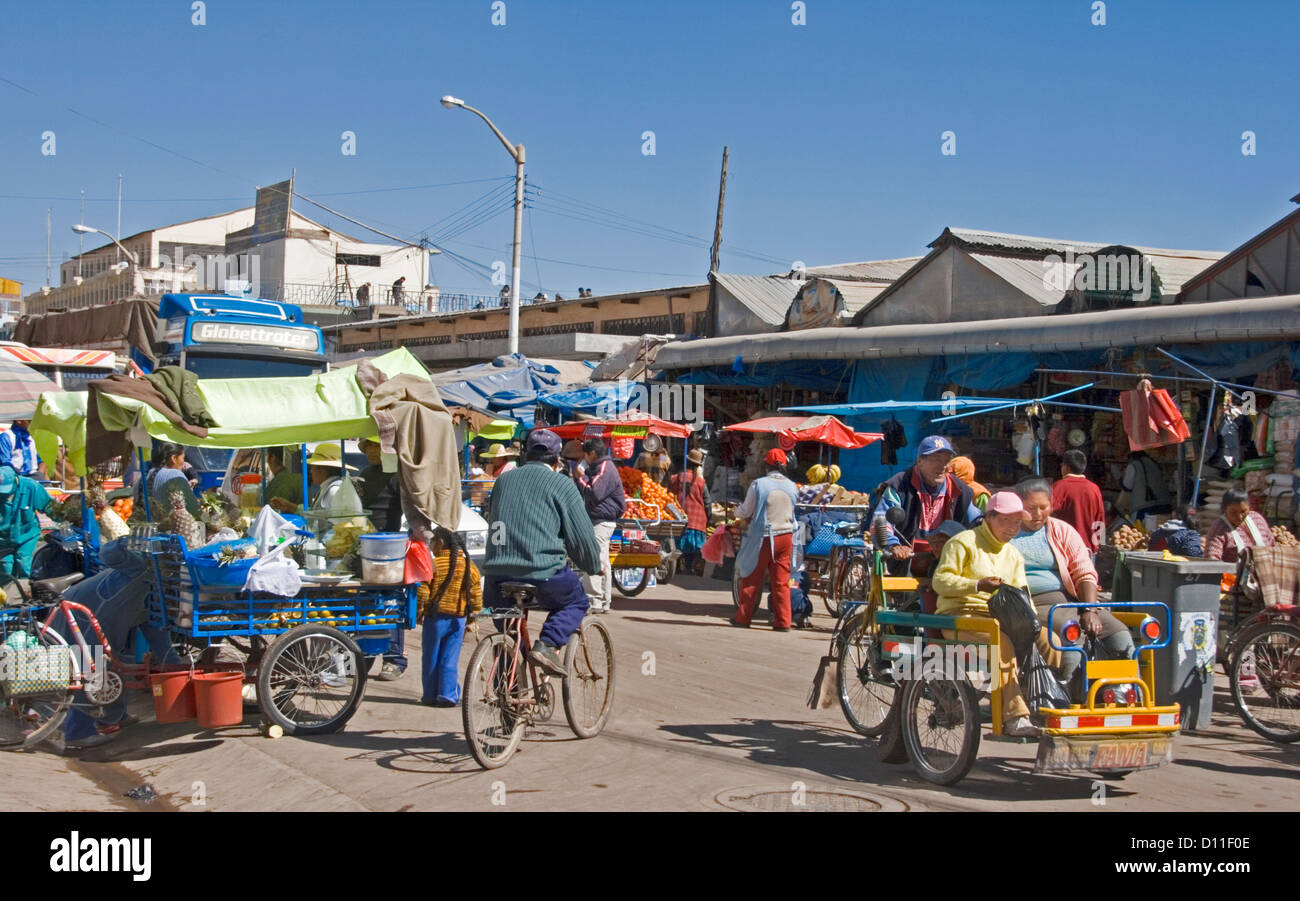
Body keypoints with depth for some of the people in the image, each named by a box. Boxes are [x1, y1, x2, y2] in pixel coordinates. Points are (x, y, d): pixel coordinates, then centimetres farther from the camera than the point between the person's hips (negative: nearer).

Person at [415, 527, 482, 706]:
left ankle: (430, 696, 12)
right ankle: (447, 696, 1)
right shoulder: (468, 565, 3)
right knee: (450, 660, 7)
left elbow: (422, 592, -10)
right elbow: (475, 593, 7)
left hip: (436, 617, -3)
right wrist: (474, 617, 15)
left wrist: (418, 613, 2)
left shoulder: (433, 564, -9)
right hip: (458, 617, 3)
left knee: (431, 658, 8)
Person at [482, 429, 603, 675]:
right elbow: (582, 535, 2)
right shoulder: (562, 484, 2)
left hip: (498, 572, 4)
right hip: (543, 574, -4)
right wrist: (595, 565, 21)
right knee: (576, 601, 23)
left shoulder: (504, 480, 17)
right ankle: (547, 644, -1)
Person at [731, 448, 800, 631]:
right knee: (781, 581, 7)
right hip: (785, 535, 3)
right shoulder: (791, 486, 1)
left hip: (763, 537, -3)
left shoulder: (758, 484, -11)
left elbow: (744, 512, -4)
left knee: (751, 578, 8)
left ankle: (743, 618, 15)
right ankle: (782, 621, 6)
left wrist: (737, 512, 18)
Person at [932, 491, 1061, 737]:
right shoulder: (964, 542, 3)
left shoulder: (1013, 554, 24)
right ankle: (1014, 717, -39)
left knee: (1049, 641, -18)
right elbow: (940, 580, -6)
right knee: (1002, 642, -37)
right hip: (960, 615, -6)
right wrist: (977, 585, -19)